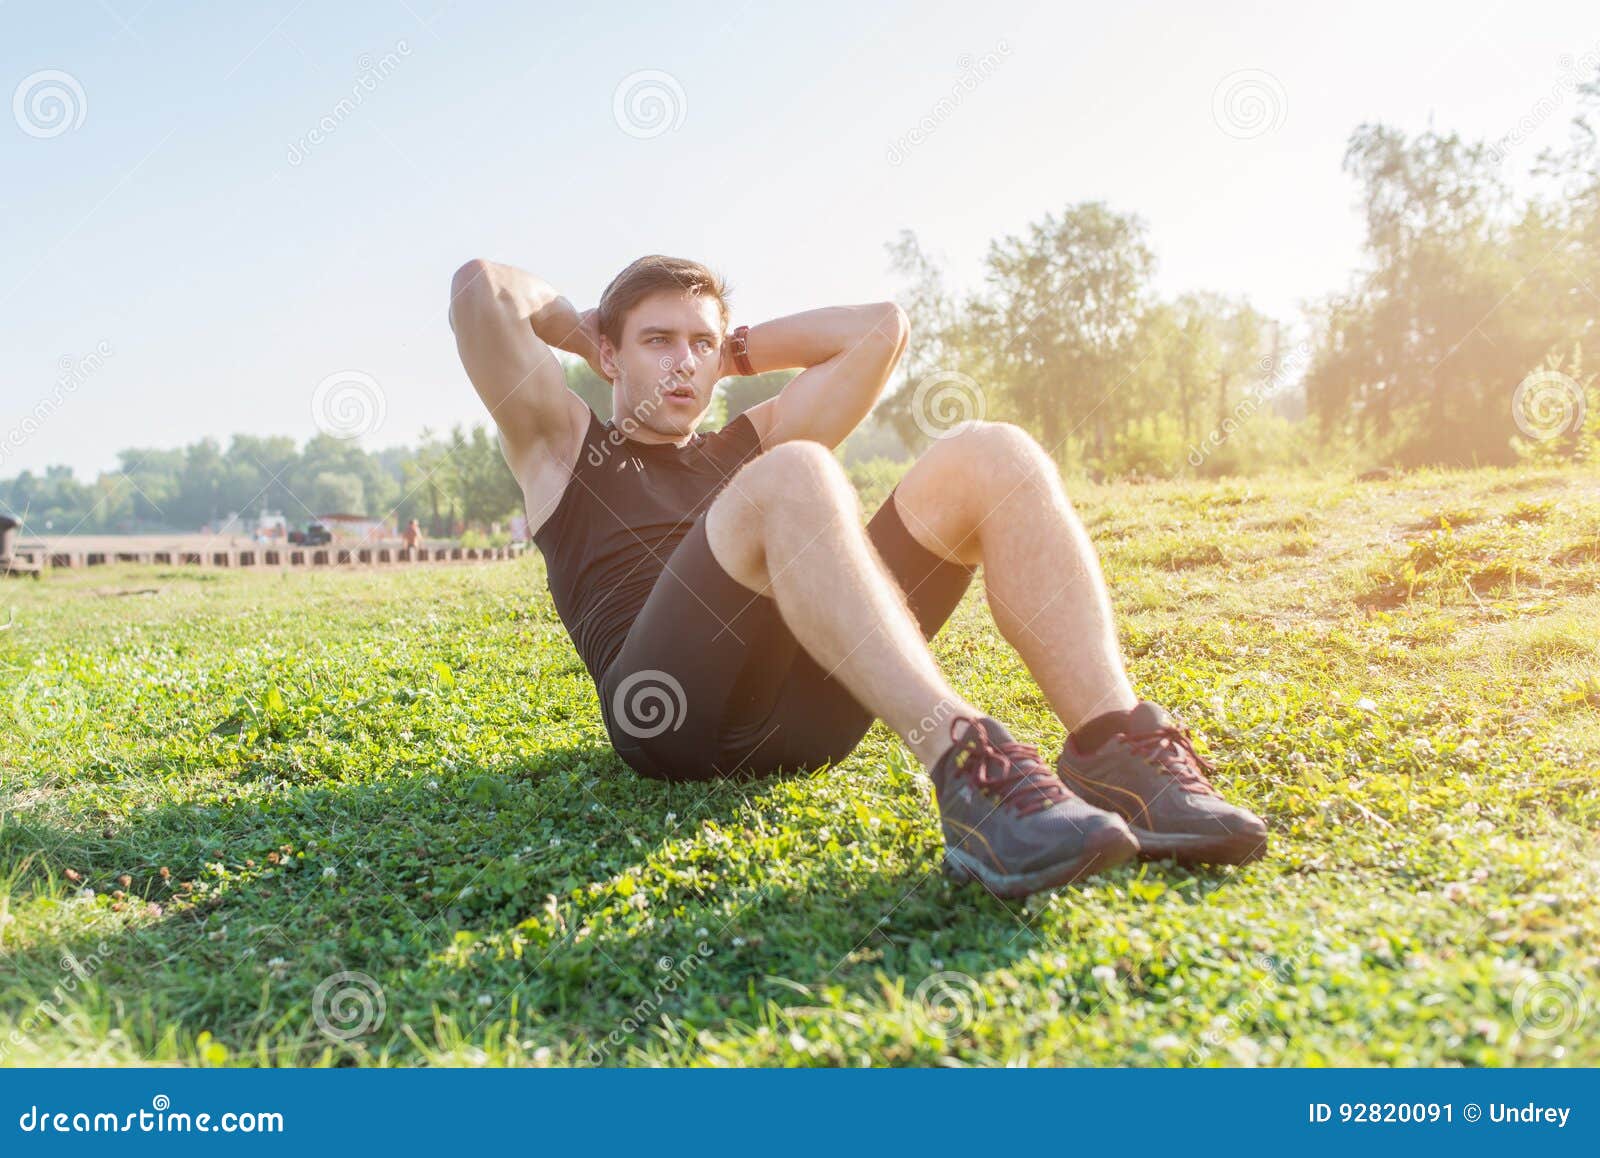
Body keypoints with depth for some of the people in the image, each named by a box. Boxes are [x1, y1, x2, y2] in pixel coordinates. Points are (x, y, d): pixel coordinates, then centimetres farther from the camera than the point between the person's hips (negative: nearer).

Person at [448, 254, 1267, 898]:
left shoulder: (743, 445, 32)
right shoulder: (563, 448, 22)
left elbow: (877, 327, 31)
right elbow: (479, 286, 10)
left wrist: (733, 352, 32)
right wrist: (578, 325, 27)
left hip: (806, 710, 5)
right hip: (669, 712, -5)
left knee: (989, 456, -12)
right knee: (791, 477, -31)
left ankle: (1116, 751, -32)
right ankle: (965, 766, -49)